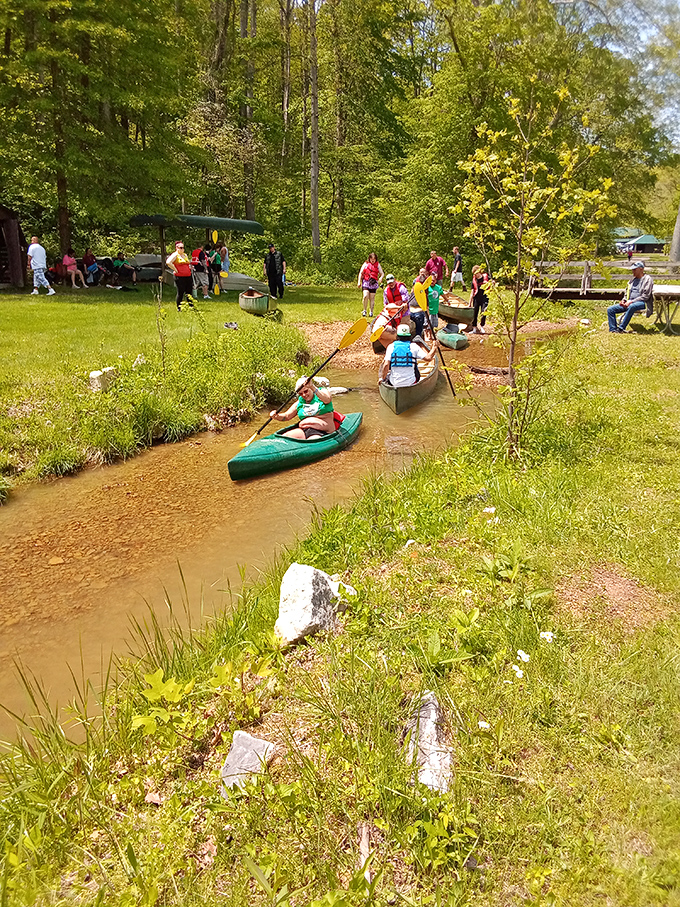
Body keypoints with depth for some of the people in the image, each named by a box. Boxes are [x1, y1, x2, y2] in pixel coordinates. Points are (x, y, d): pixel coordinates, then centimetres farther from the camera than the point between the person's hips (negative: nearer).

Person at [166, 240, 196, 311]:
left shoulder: (185, 255, 18)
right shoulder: (175, 255, -5)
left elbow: (189, 262, 36)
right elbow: (168, 262, -19)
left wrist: (190, 268, 18)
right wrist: (175, 270, -16)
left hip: (188, 276, 7)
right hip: (180, 277, -7)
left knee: (189, 292, 8)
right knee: (180, 292, -4)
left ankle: (191, 306, 15)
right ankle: (179, 308, 4)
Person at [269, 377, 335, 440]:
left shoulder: (322, 391, 7)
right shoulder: (300, 402, 18)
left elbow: (327, 400, -18)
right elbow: (286, 416, 18)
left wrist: (313, 387, -31)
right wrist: (277, 416, -5)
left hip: (322, 432, -5)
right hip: (303, 430, 5)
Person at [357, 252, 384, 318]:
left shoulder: (378, 265, 10)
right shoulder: (365, 264, 8)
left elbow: (382, 274, 8)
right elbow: (361, 273, 10)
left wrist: (381, 278, -15)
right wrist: (359, 282, 2)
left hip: (374, 283, 1)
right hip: (365, 282, -1)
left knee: (372, 298, 1)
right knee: (365, 296, -16)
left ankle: (371, 312, 12)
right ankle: (365, 310, -1)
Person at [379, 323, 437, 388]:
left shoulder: (391, 346, -4)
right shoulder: (414, 346, -4)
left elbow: (386, 365, -12)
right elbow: (428, 358, -7)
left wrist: (382, 378, 1)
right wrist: (434, 348, 10)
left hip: (394, 383, -1)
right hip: (411, 383, 1)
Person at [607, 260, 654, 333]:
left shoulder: (647, 279, 0)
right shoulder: (632, 279, 21)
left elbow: (645, 296, -9)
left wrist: (631, 301, -18)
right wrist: (623, 300, 5)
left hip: (642, 303, -8)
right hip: (628, 303, 8)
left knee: (631, 306, -43)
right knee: (610, 309, -8)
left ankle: (621, 328, -40)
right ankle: (613, 330, -15)